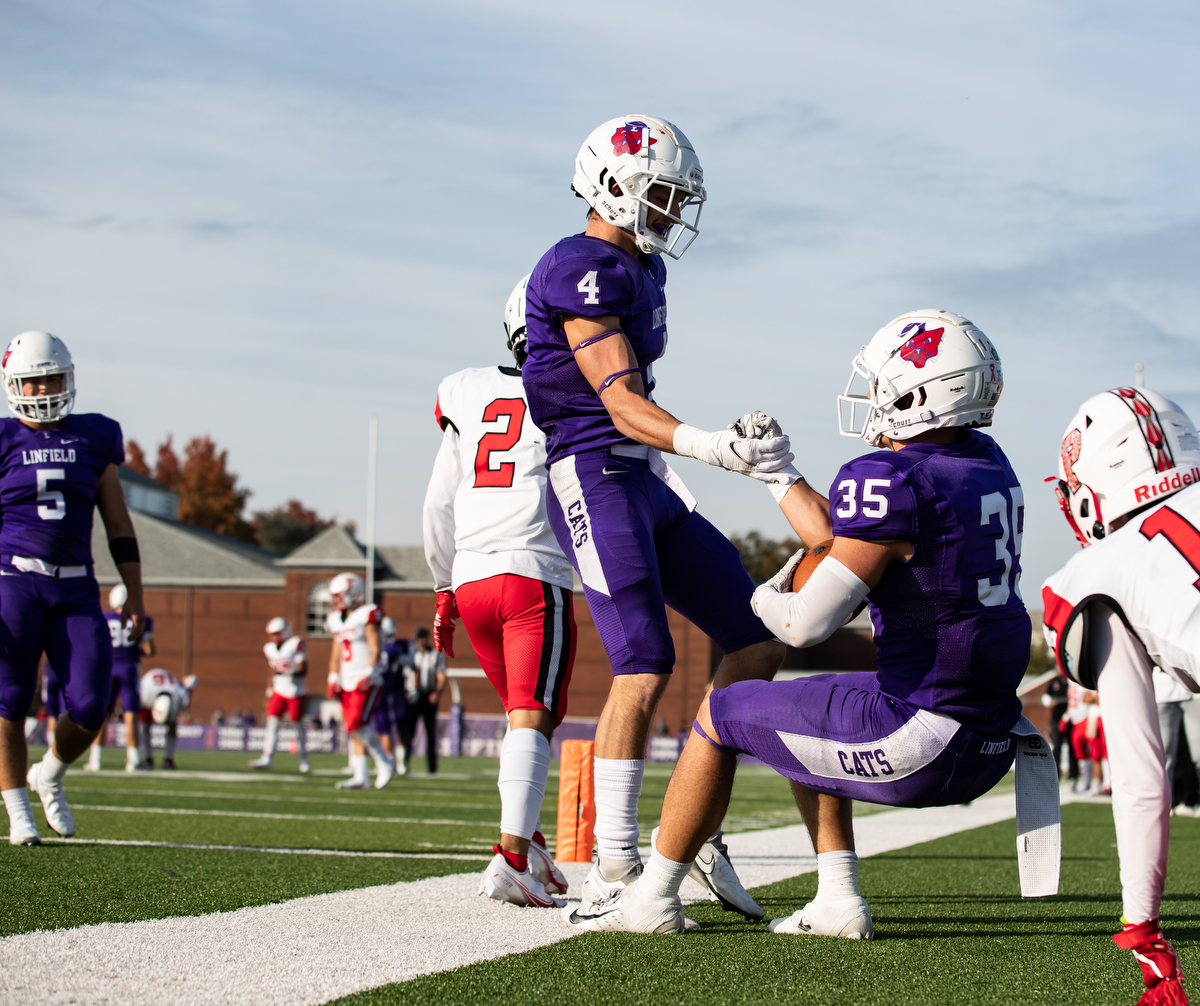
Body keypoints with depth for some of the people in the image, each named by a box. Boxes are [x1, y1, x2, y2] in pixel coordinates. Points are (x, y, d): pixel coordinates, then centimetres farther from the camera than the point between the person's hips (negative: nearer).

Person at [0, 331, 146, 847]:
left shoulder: (93, 440, 11)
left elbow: (119, 524, 14)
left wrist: (135, 596, 10)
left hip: (75, 588, 3)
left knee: (89, 708, -5)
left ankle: (50, 776, 23)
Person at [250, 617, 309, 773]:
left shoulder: (295, 645, -13)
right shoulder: (270, 649, 6)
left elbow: (303, 670, -14)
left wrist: (287, 672, -28)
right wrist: (269, 690, 16)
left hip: (295, 692, -5)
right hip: (279, 691, 5)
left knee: (298, 723, 5)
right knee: (272, 721, -7)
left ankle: (303, 758, 24)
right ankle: (266, 759, -12)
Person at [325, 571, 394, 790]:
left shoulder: (367, 615, -9)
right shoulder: (338, 620, 14)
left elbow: (376, 649, -13)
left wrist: (368, 676, -22)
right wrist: (333, 680, 12)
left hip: (367, 682, -8)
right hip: (347, 682, 8)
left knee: (357, 724, -20)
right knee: (354, 730, 4)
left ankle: (384, 763, -5)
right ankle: (361, 777, 6)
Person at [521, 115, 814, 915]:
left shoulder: (642, 269, 18)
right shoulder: (582, 271, -13)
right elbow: (622, 403, -21)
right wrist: (712, 448, -34)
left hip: (646, 485, 10)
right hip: (594, 477, -10)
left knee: (759, 644, 6)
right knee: (645, 668, -15)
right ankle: (613, 865, -9)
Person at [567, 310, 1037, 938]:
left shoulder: (890, 482, -20)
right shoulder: (987, 465, 8)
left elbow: (808, 622, -19)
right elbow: (843, 540, 20)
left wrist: (769, 603, 3)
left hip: (922, 736, -8)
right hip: (989, 749, 8)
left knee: (719, 716, 11)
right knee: (806, 715, 30)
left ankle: (653, 898, 24)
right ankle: (838, 902, 23)